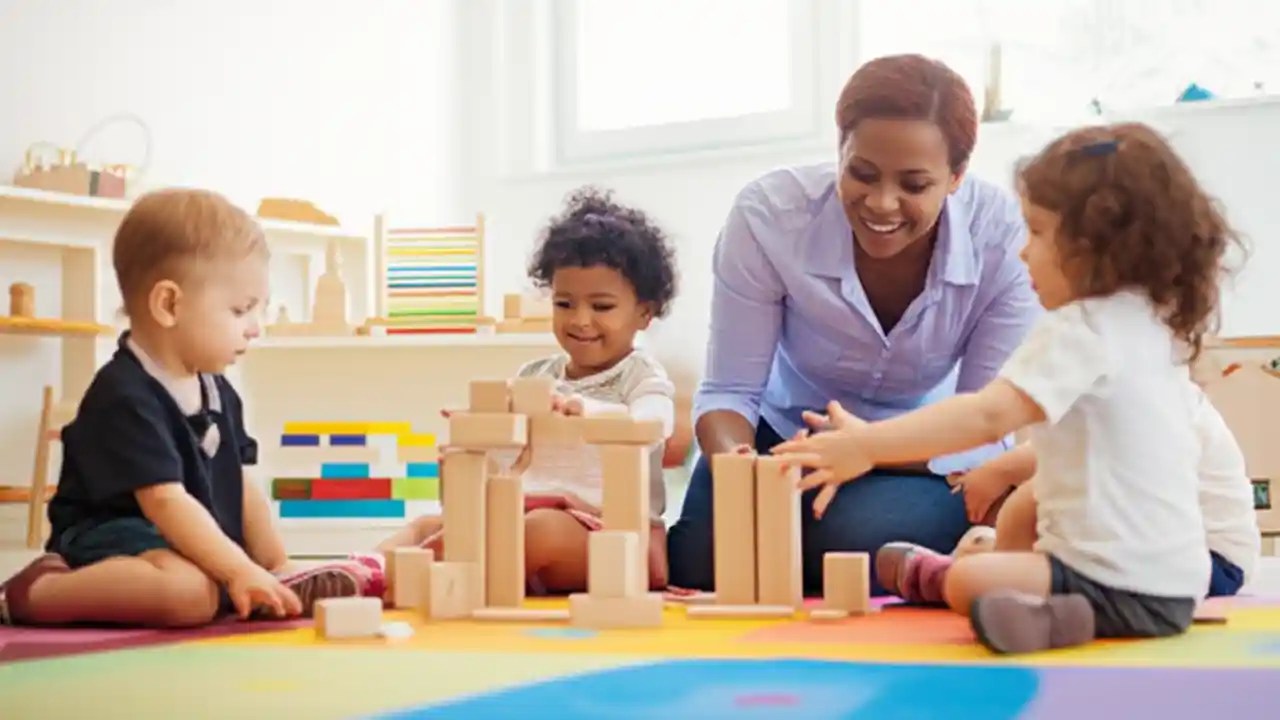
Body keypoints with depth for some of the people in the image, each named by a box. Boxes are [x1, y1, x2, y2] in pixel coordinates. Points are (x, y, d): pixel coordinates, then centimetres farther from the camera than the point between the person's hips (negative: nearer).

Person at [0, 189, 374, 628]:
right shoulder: (127, 396, -19)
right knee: (192, 592, -36)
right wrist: (239, 570, -30)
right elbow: (165, 501, -27)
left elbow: (239, 488, 13)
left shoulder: (218, 392, 10)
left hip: (194, 550, 10)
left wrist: (277, 570, 3)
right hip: (112, 539, -10)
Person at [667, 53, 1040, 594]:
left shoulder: (1006, 238, -25)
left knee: (854, 546, -32)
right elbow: (728, 391, -16)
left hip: (925, 460, -1)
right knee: (697, 565, -23)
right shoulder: (769, 213, -23)